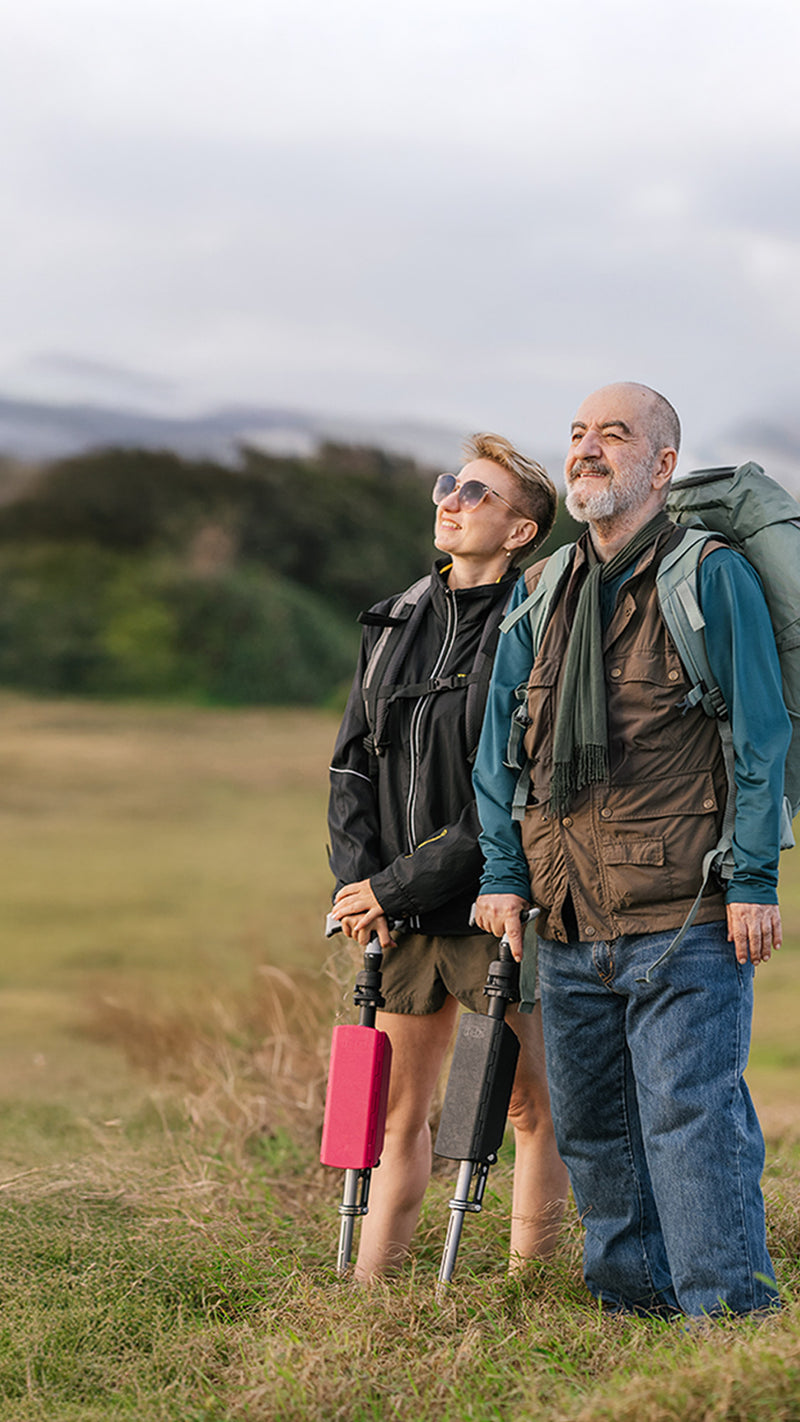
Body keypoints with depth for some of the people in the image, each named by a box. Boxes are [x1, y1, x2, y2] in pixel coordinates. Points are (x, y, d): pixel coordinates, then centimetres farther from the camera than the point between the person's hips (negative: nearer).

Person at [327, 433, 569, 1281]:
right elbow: (352, 762, 13)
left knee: (532, 1107, 3)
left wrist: (398, 885, -16)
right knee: (397, 1110, 10)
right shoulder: (395, 624, 11)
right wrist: (356, 879, -3)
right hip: (404, 913, 6)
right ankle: (368, 1289, 16)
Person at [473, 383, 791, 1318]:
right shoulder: (540, 593, 13)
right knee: (591, 1127, 11)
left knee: (691, 1117, -10)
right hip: (569, 917, 6)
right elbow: (500, 741, 16)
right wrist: (504, 873, 7)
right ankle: (632, 1299, 23)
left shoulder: (713, 577, -3)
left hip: (685, 921, -6)